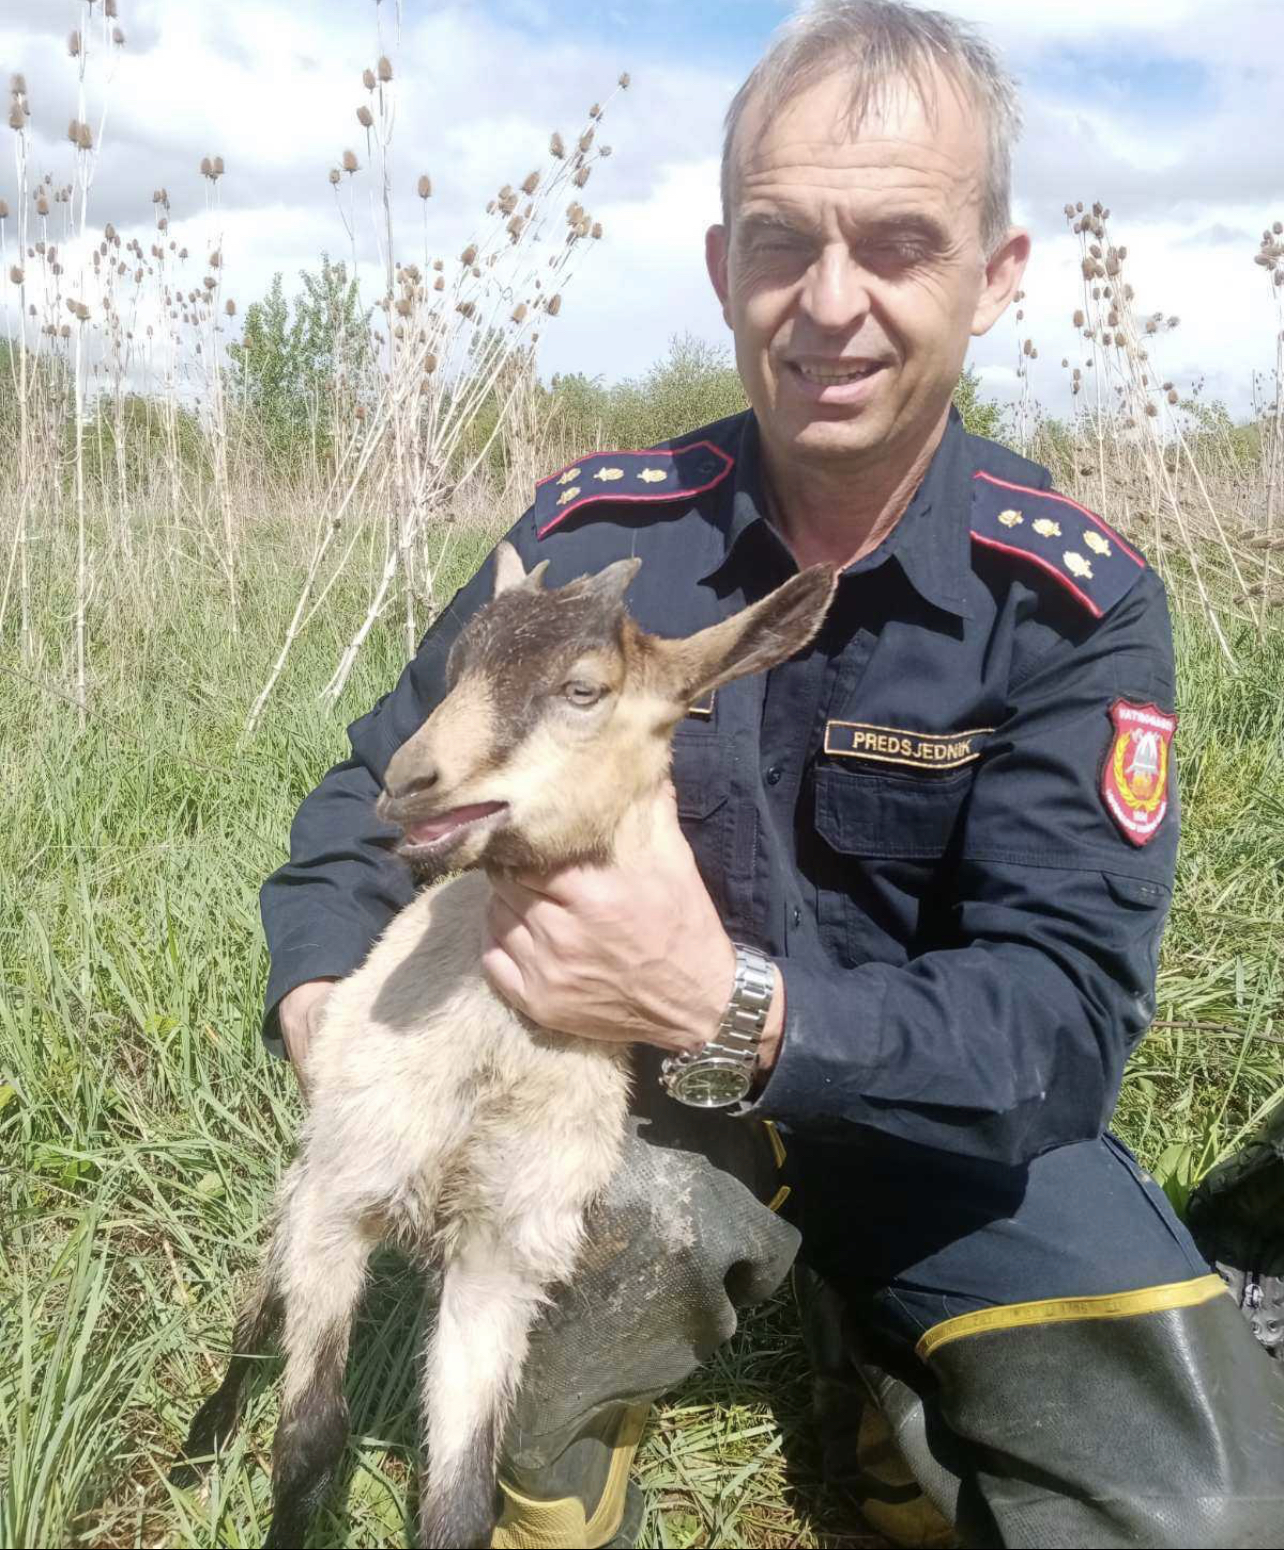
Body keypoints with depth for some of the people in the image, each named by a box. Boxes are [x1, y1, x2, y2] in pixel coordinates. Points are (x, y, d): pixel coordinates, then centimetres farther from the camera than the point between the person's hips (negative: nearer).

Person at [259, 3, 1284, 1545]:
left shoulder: (1076, 605, -14)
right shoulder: (598, 525, -10)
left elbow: (1061, 1026, -21)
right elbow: (382, 784, 2)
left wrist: (737, 1010, -38)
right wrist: (321, 994, -17)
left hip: (950, 1122, 1)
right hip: (622, 1080, 0)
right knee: (630, 1214, -34)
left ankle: (877, 1360, 15)